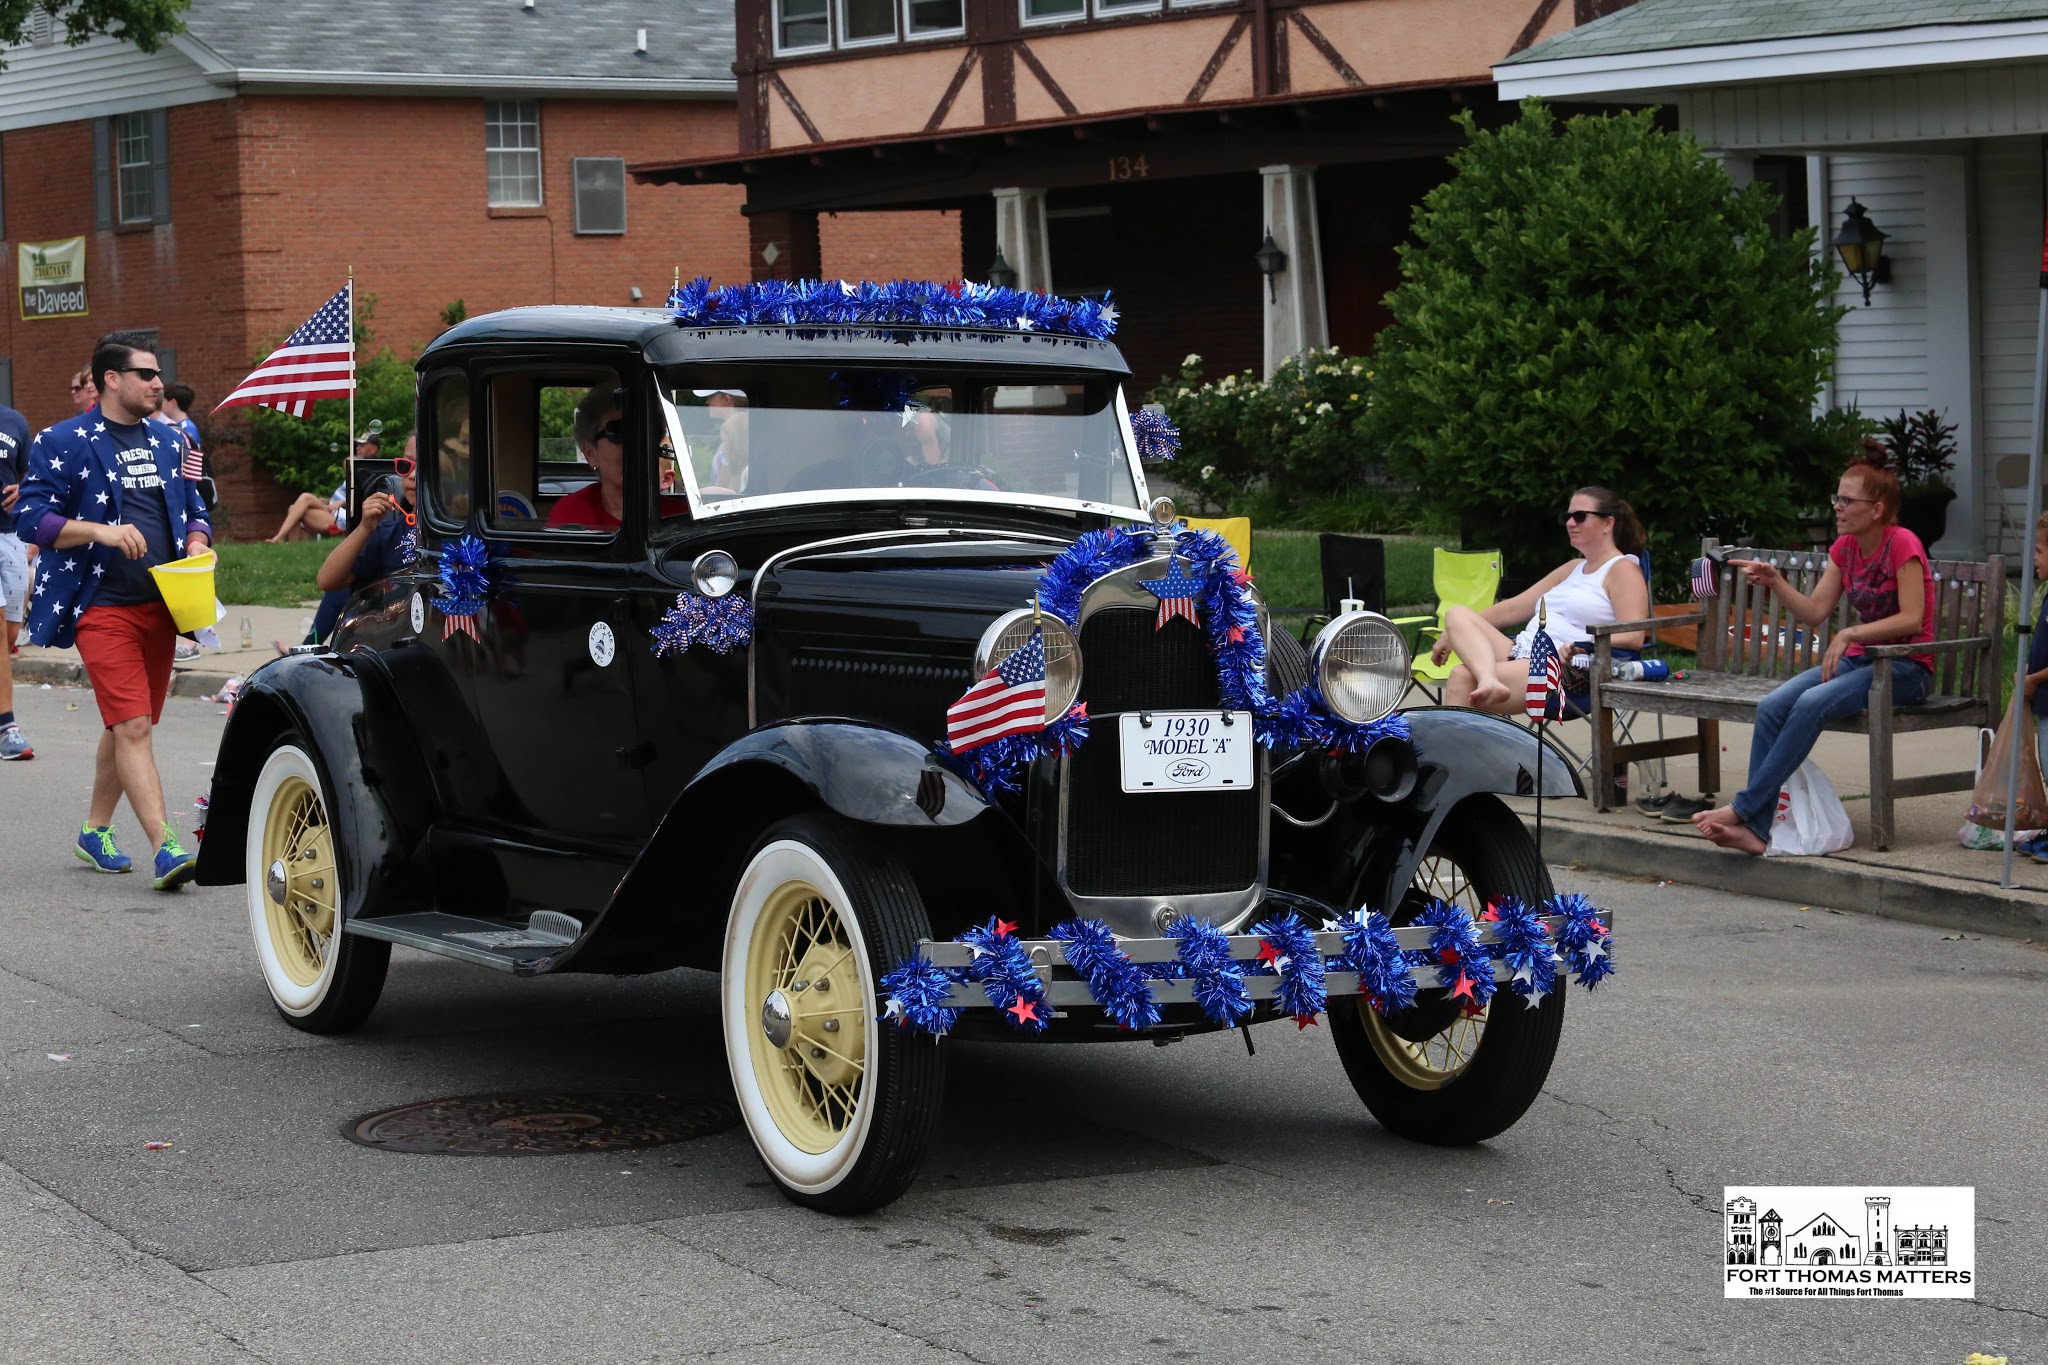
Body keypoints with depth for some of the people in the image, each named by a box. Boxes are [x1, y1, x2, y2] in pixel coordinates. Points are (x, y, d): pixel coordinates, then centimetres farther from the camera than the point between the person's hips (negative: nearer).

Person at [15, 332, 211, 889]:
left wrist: (197, 544, 1)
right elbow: (31, 515, -10)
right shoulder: (63, 442, -5)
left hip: (160, 606, 7)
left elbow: (193, 509, 23)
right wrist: (100, 531, -23)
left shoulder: (167, 441, 14)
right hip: (102, 608, -6)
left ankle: (96, 830, 31)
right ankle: (167, 849, -21)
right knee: (132, 726, -15)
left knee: (127, 727, 15)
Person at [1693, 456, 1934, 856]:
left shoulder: (1902, 544, -13)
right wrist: (1775, 582, -7)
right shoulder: (1845, 547, 11)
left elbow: (1912, 619, -19)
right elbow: (1815, 611, 8)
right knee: (1772, 706, -18)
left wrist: (1850, 634, -25)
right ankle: (1755, 829, -25)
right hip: (1860, 659, 7)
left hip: (1907, 668, -7)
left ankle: (1744, 808, -27)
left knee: (1812, 703, -32)